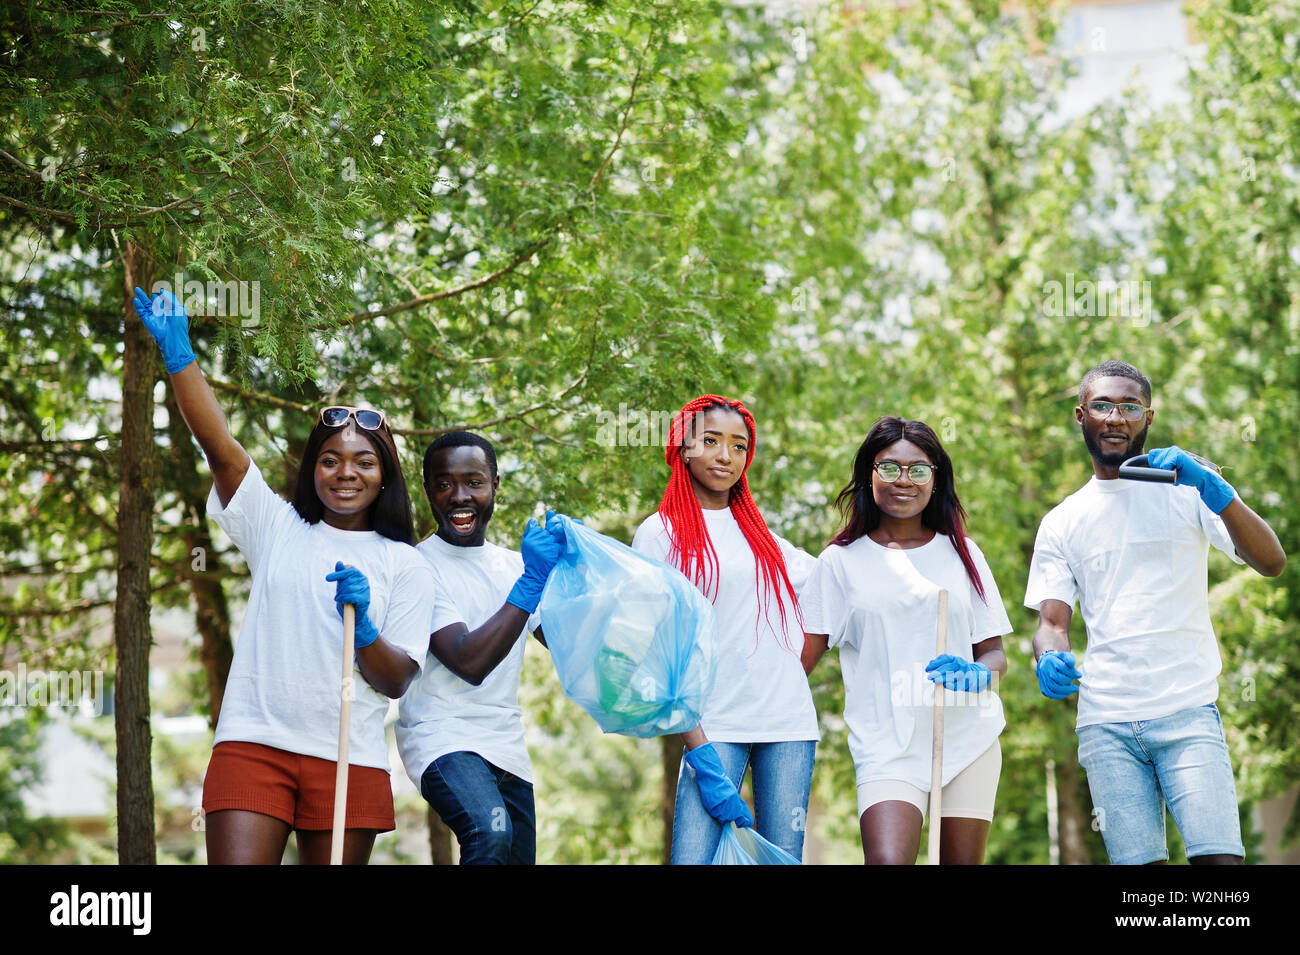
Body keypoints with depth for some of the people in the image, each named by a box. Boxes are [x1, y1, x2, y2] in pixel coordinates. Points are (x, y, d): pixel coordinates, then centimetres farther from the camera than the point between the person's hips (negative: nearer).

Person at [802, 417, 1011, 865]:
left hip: (970, 738, 2)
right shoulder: (841, 560, 8)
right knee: (887, 859, -24)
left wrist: (978, 672, -11)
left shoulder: (961, 553, 13)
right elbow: (803, 656, 3)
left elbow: (994, 652, 13)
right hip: (887, 741, -2)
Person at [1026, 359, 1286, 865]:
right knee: (1136, 860, -7)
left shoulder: (1187, 488, 9)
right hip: (1105, 722, 2)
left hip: (1188, 712, -2)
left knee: (1217, 857, -16)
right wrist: (1049, 661, -15)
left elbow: (1272, 562, -3)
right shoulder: (1062, 522, 15)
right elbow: (1051, 620, 10)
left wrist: (1218, 494, -19)